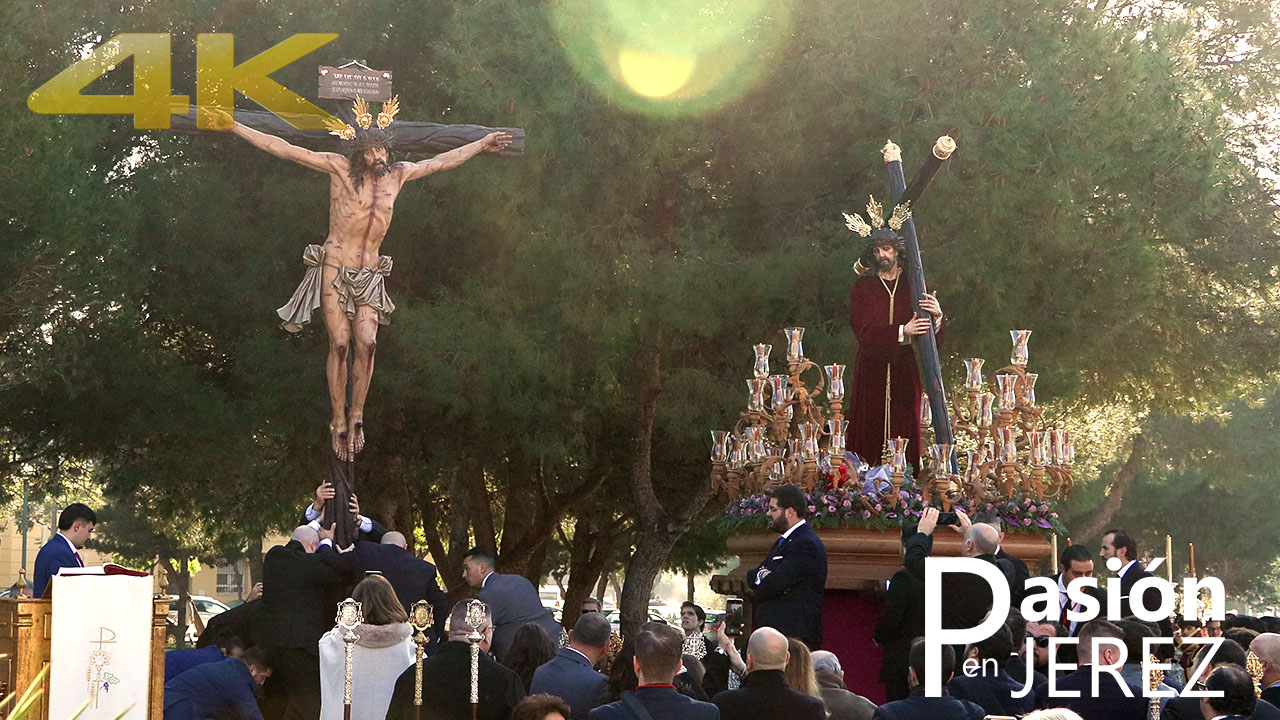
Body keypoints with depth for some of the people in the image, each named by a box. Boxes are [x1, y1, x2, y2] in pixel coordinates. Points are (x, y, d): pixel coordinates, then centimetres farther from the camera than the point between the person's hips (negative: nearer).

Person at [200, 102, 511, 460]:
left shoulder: (397, 174, 8)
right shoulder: (340, 168, -4)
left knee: (367, 342, -15)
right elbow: (283, 149, -4)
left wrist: (481, 145, 34)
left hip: (370, 275, 3)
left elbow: (441, 162, 25)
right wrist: (233, 127, -6)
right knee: (340, 344, -10)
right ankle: (339, 421, -2)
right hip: (335, 269, -3)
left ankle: (357, 415, -6)